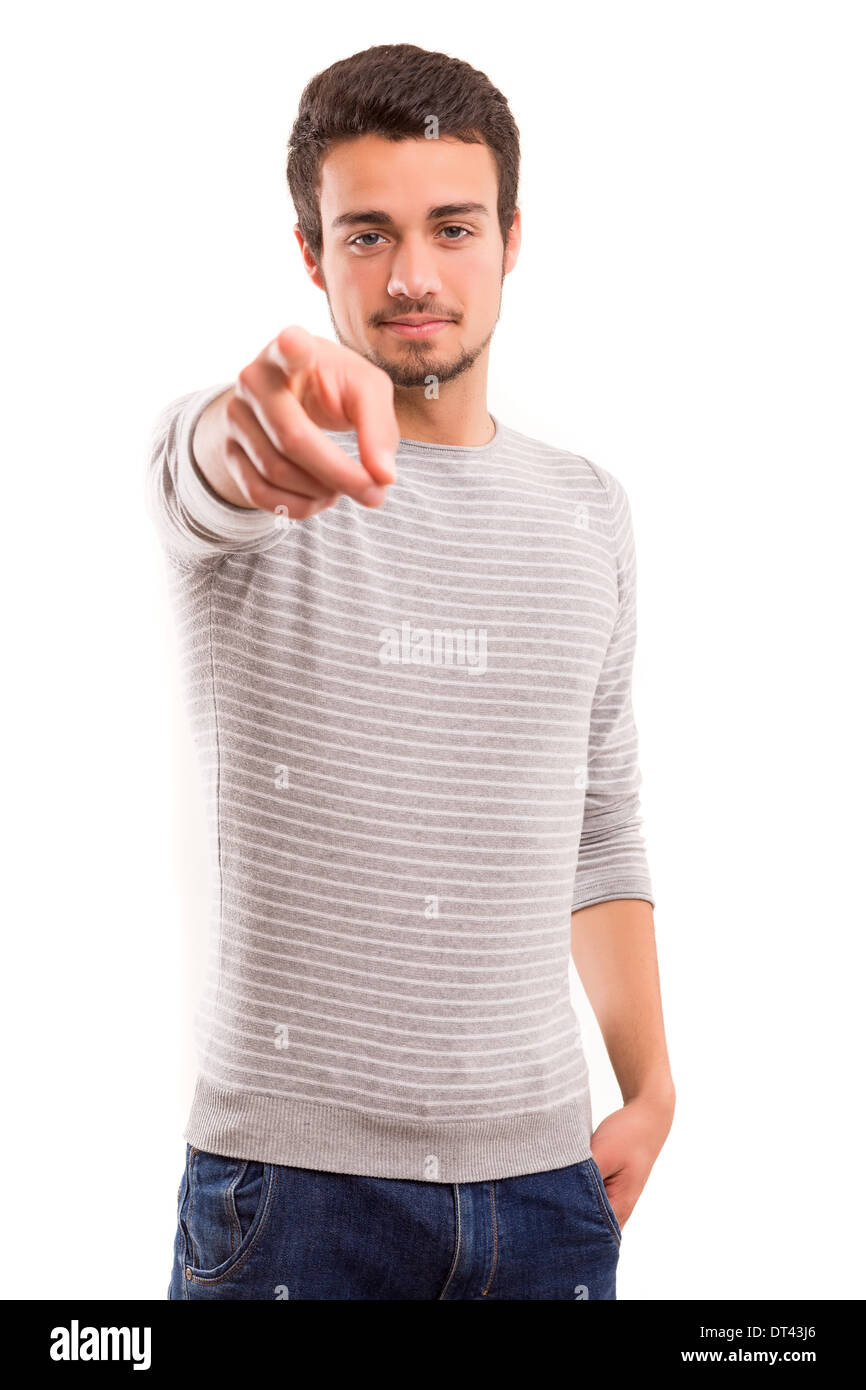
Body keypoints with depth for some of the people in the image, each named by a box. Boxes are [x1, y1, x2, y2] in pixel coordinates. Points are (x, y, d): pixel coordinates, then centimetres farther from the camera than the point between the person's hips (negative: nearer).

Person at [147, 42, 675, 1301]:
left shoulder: (586, 510, 9)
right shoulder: (233, 459, -4)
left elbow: (599, 827, 14)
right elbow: (200, 469, -30)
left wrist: (651, 1086, 7)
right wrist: (262, 433, -53)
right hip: (290, 1173, -3)